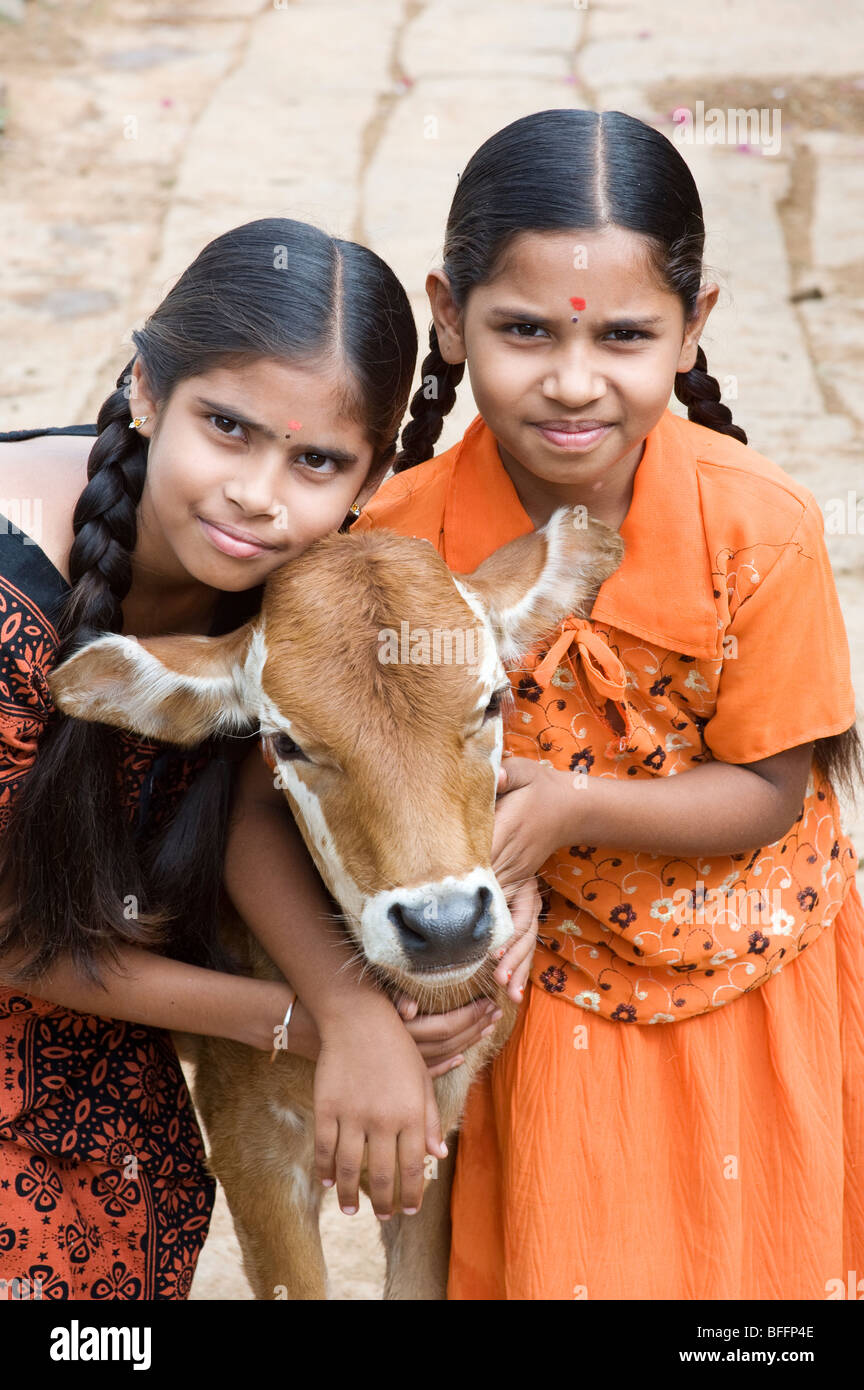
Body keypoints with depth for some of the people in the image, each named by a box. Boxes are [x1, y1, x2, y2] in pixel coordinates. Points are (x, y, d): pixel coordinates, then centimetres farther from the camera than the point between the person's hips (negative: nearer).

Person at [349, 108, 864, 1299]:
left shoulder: (761, 527, -24)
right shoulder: (398, 537, -21)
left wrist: (575, 803, -30)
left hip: (743, 996, 0)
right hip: (536, 991, 0)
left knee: (745, 1252, 19)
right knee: (545, 1255, 16)